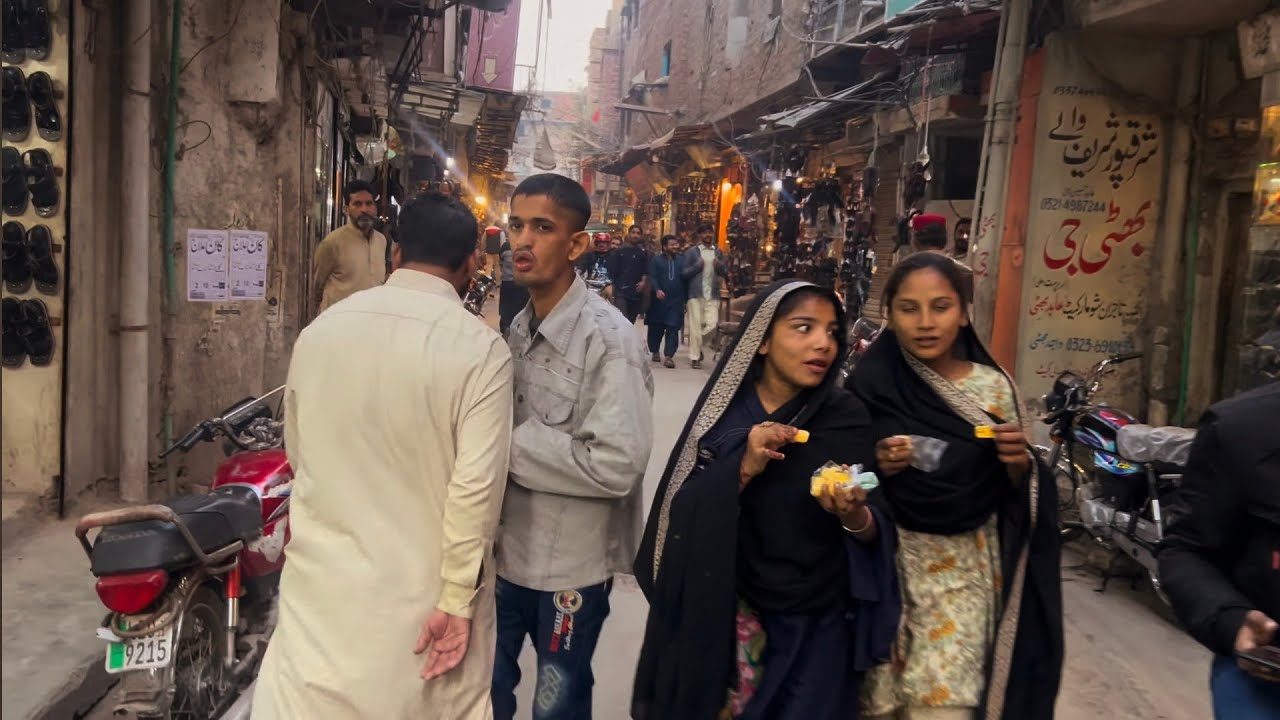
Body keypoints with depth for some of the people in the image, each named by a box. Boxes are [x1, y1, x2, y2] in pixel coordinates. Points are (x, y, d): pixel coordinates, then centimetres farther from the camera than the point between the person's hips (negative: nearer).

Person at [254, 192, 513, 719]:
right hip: (421, 591, -3)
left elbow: (297, 452, 10)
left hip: (321, 584, 4)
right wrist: (458, 599, -9)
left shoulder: (319, 329, -1)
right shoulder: (481, 349, -15)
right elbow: (476, 485, -18)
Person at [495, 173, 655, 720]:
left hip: (571, 563, -6)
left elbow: (616, 466, -27)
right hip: (508, 548, 6)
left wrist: (509, 444, -20)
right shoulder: (518, 327, 3)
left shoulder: (610, 340, -20)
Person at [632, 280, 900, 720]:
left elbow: (877, 534, -5)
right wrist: (744, 470, -24)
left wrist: (854, 516, -26)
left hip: (817, 628, 0)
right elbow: (684, 515, -10)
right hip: (723, 621, 1)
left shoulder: (850, 419, -8)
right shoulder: (723, 411, -6)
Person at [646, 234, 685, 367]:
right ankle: (655, 352, 27)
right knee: (656, 328, 9)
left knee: (673, 329, -8)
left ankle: (669, 357, -10)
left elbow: (685, 278, 8)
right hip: (659, 300, 0)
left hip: (676, 301, 1)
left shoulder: (681, 260, 9)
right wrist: (657, 290, -23)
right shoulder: (657, 260, 4)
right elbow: (652, 277, -5)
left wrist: (685, 298, 4)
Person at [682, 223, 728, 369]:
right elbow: (684, 273, -2)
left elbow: (725, 272, 13)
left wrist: (719, 265, -7)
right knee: (695, 326, -3)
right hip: (695, 294, -3)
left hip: (713, 295, 3)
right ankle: (695, 357, 5)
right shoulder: (692, 252, 2)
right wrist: (697, 266, -15)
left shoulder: (718, 252, 14)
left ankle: (697, 346, 23)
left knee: (712, 324, -5)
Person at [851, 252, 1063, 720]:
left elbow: (1016, 493, 6)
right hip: (890, 564, 0)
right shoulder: (870, 384, -5)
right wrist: (877, 465, -19)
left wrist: (1018, 463, -14)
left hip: (965, 571, 1)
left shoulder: (994, 387, 0)